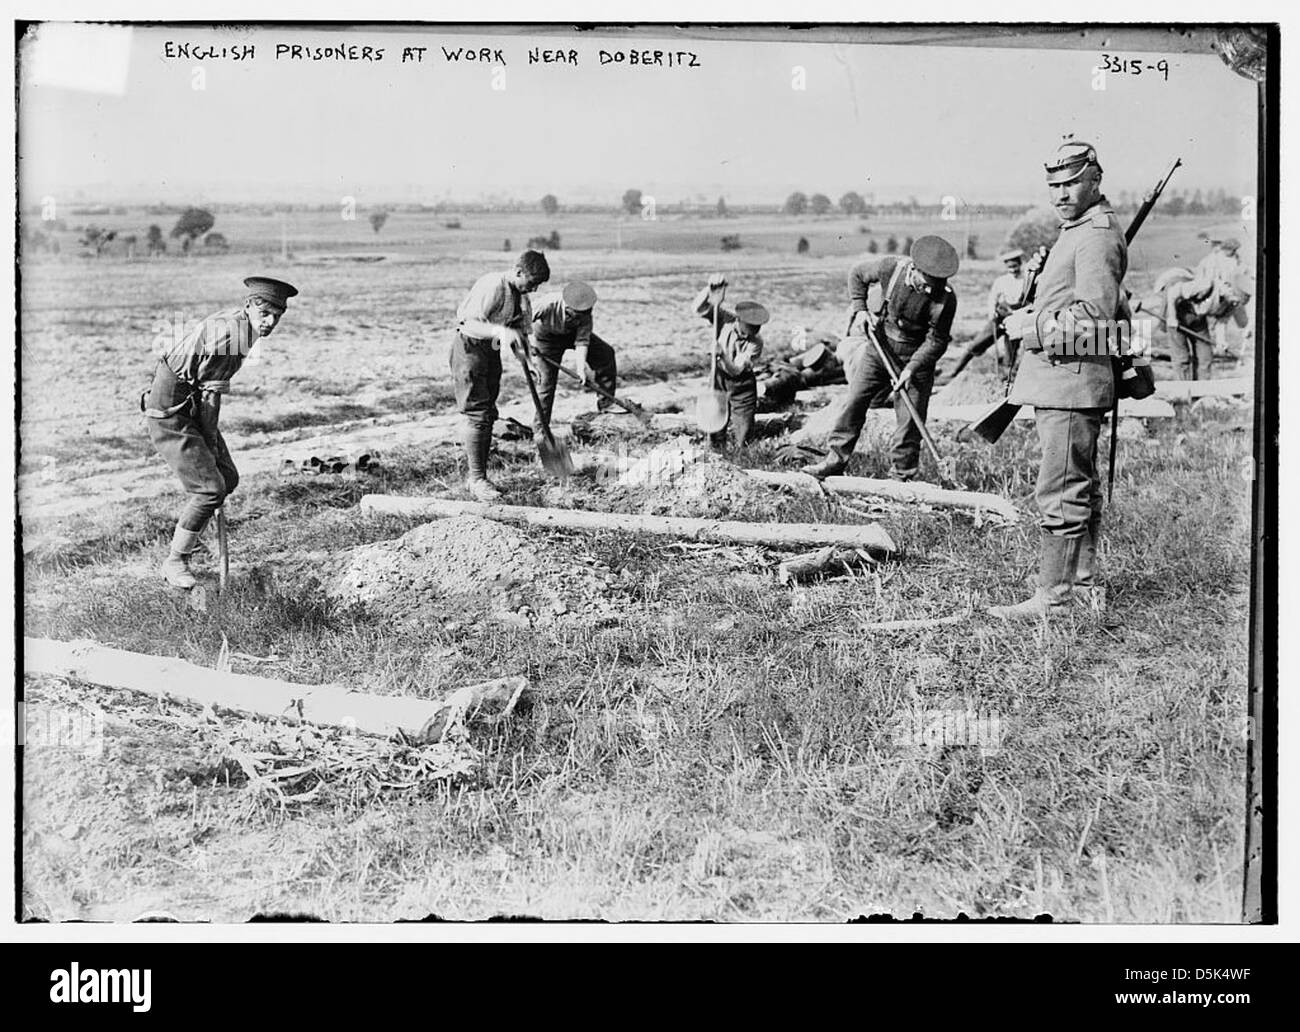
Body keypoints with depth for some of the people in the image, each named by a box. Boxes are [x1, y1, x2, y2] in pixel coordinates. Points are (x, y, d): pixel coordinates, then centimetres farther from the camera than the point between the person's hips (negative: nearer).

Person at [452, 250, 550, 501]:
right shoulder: (491, 286, -22)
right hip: (469, 348, -9)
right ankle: (477, 479, -10)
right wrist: (500, 331, -44)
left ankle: (474, 475, 18)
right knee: (477, 414, -12)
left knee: (488, 415, 9)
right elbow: (471, 325, -30)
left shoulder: (521, 295, 6)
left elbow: (523, 329, 14)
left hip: (492, 351, 9)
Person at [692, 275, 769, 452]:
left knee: (742, 442, 0)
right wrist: (710, 290, -47)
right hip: (719, 379, 1)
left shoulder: (756, 342, -22)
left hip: (742, 386, -1)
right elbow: (700, 309, -29)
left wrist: (723, 355, -45)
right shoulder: (726, 317, -17)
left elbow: (735, 370, -27)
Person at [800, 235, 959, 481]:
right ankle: (836, 460, 10)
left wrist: (912, 368, -22)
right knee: (854, 402, 2)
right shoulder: (891, 267, -17)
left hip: (916, 358, -2)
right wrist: (859, 309, -6)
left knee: (910, 419, -2)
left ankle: (901, 475, 10)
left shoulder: (945, 299, -21)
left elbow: (936, 340, -13)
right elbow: (858, 274, 3)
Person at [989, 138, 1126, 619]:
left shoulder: (1096, 236, -13)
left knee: (1060, 490, -11)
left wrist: (1032, 325, -15)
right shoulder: (1078, 230, 20)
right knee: (1081, 484, 16)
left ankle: (1053, 595, -10)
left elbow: (1093, 316, -23)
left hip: (1071, 378, -11)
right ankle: (1083, 582, 26)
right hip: (1061, 380, 11)